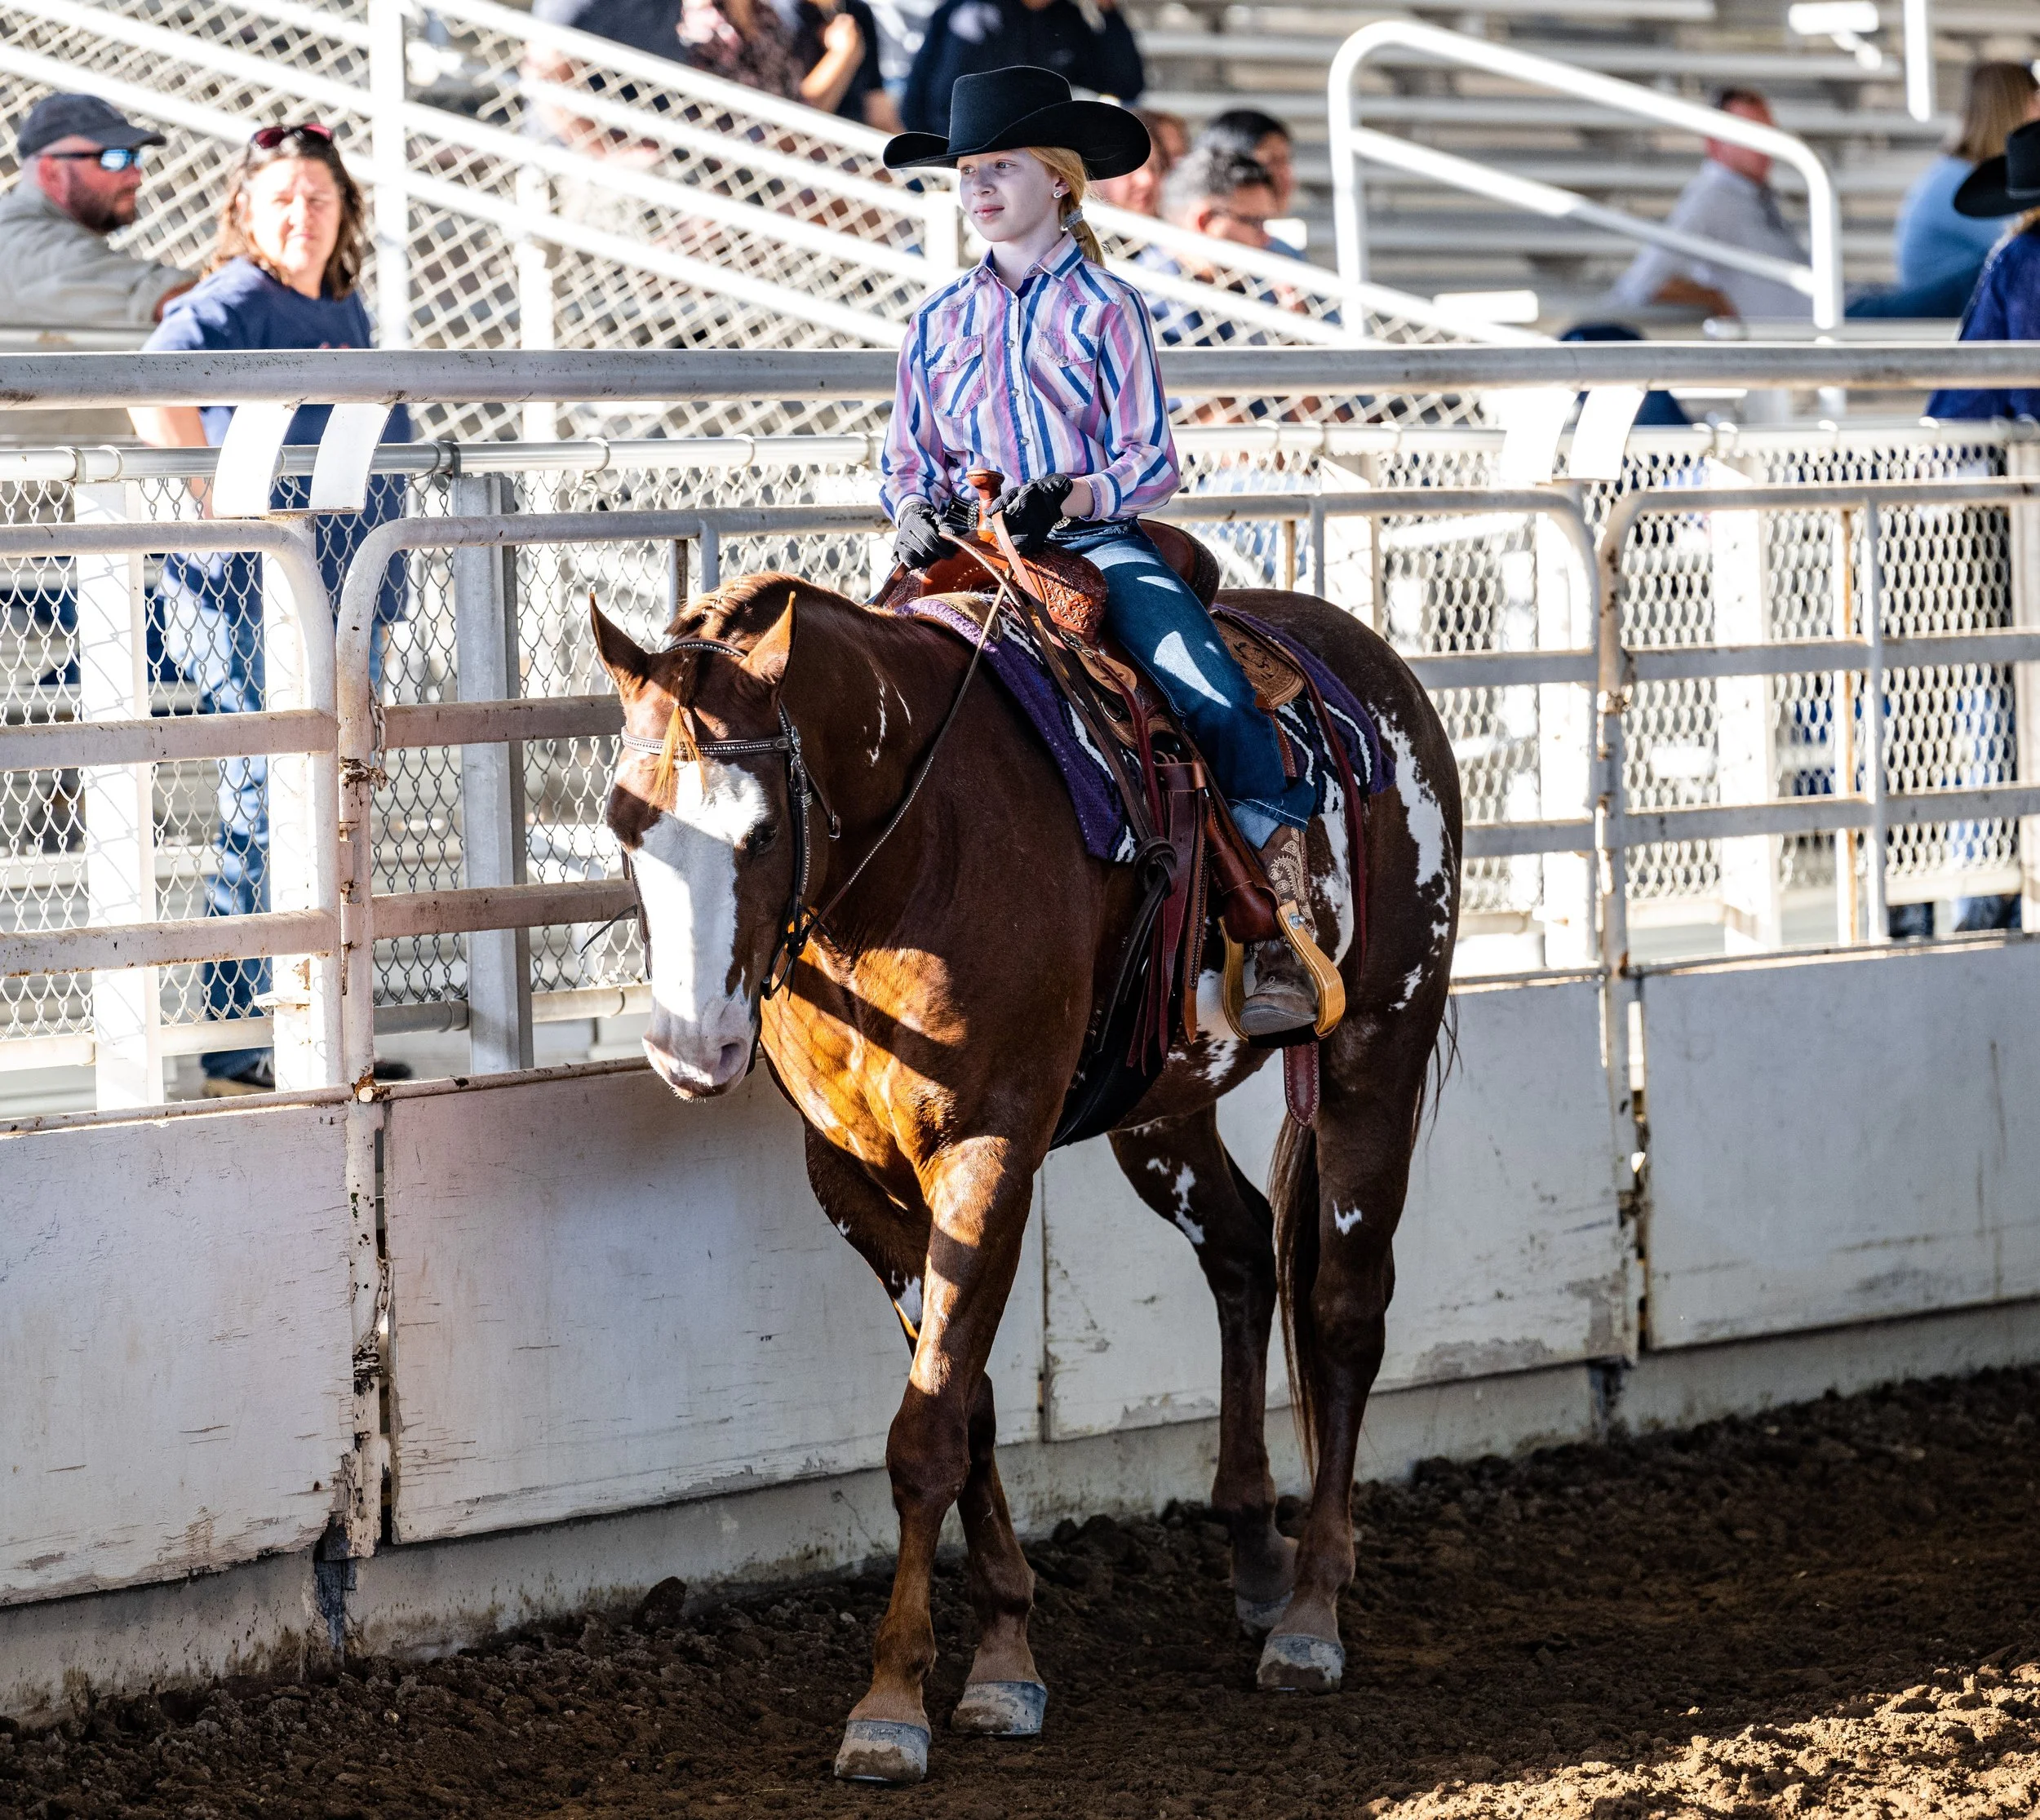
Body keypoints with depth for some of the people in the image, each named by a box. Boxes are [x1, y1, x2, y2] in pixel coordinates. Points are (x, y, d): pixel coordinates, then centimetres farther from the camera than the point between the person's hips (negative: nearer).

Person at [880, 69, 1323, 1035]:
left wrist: (1070, 497, -20)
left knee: (1221, 704, -25)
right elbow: (906, 454, 18)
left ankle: (1282, 937, -21)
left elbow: (1149, 462, 0)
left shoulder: (1105, 309, 4)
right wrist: (913, 510, -5)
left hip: (1097, 541, -3)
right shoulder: (940, 321, 15)